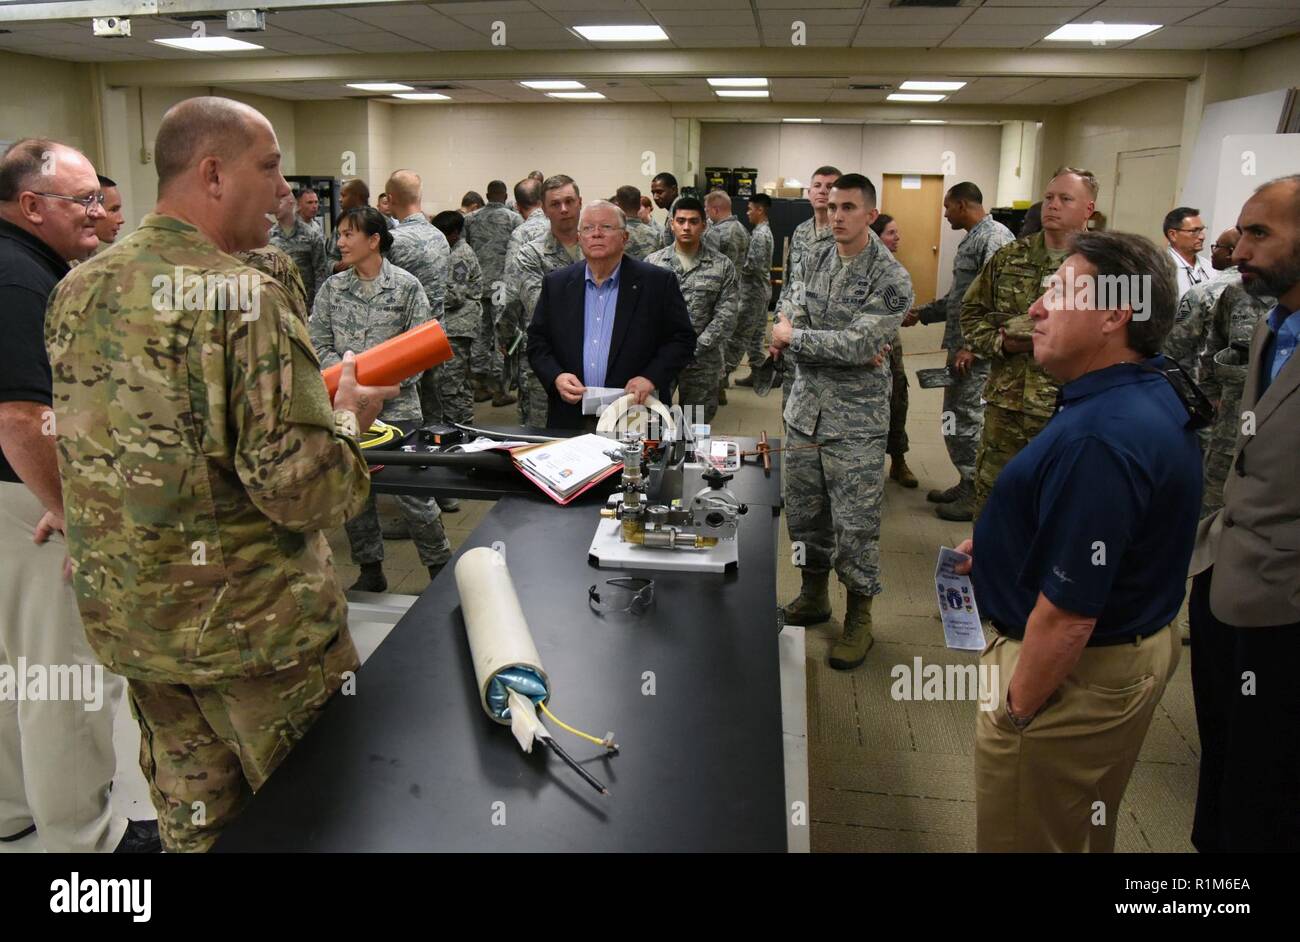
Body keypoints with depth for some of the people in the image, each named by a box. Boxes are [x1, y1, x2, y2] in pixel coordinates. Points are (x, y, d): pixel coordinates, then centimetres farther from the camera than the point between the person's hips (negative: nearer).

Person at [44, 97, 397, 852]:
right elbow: (301, 489, -25)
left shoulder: (77, 291, 3)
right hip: (247, 620, -7)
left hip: (125, 614, 8)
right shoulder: (248, 298, -21)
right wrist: (347, 416, -5)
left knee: (191, 819, 23)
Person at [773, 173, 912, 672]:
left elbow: (858, 344, -21)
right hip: (804, 411, 5)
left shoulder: (891, 278, -10)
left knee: (855, 525, 2)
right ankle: (813, 595, 35)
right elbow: (785, 335, -4)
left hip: (856, 423, -5)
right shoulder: (810, 262, 5)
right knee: (803, 513, 15)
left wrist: (793, 338, -13)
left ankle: (859, 617, 19)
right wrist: (845, 349, -17)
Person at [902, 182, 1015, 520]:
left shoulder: (995, 237, -14)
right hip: (961, 346, 10)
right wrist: (921, 313, 26)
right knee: (956, 419, 15)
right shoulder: (973, 239, 18)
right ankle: (966, 485, 26)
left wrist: (972, 346, -23)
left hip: (977, 351, -10)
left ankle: (977, 497, 5)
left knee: (967, 420, -5)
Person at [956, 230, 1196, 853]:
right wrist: (1009, 545, 9)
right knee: (1089, 836, 30)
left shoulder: (1099, 440, -33)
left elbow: (1068, 613, -30)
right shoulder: (1152, 397, 1)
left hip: (1073, 675, -9)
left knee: (1029, 839, 14)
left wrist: (1016, 710, -18)